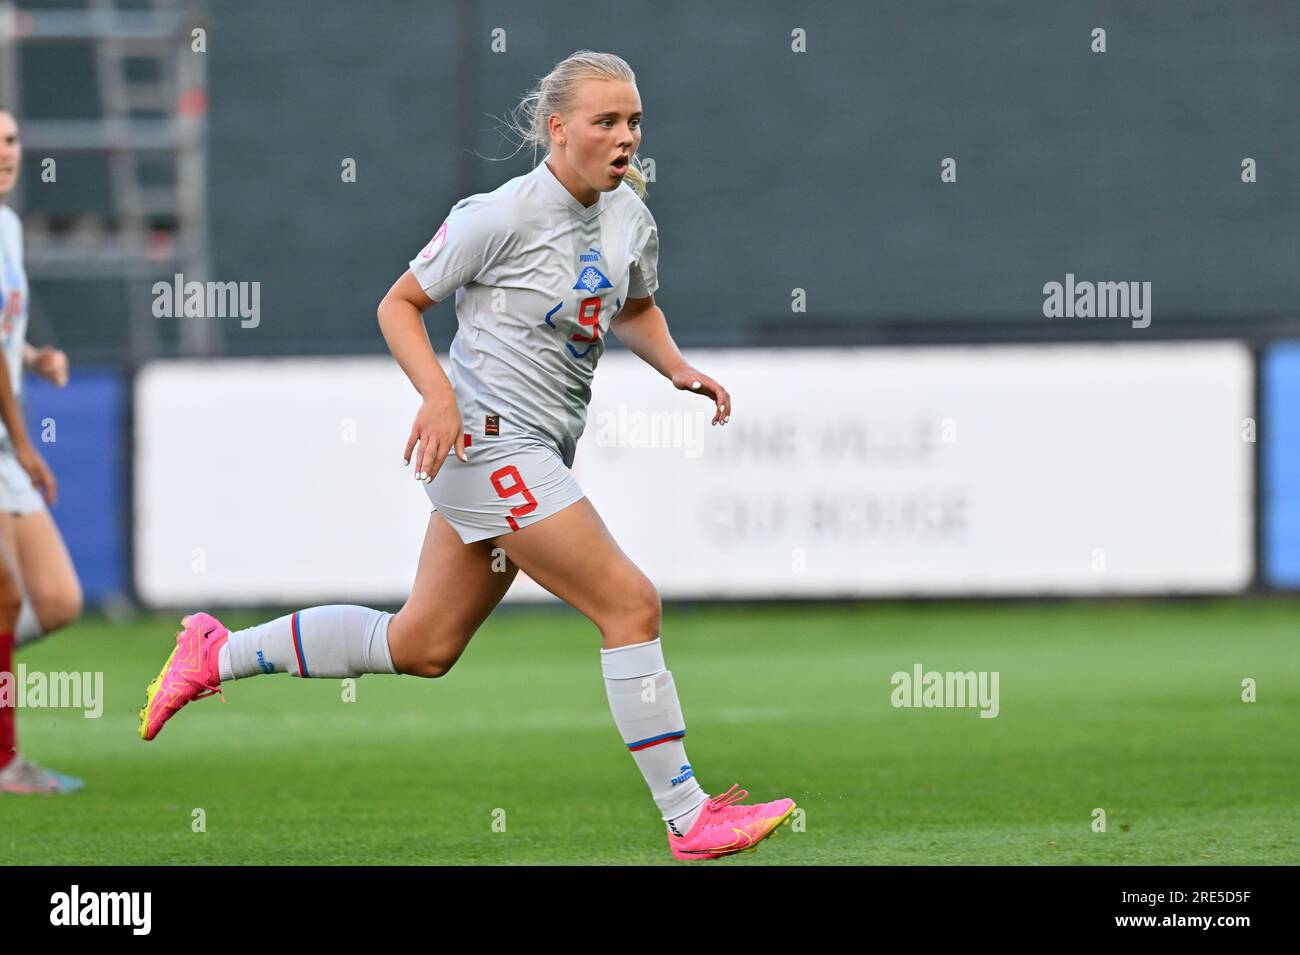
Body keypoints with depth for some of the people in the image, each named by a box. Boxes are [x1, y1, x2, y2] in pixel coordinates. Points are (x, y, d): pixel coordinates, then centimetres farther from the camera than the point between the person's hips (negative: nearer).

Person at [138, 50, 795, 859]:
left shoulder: (630, 216, 7)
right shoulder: (504, 215, -15)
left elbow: (634, 311, 26)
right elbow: (400, 304, -8)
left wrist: (678, 368, 6)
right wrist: (439, 395, -23)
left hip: (538, 452, 9)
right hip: (486, 438, -9)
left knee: (421, 646, 13)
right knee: (631, 604, -13)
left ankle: (217, 655, 26)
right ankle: (689, 820, -8)